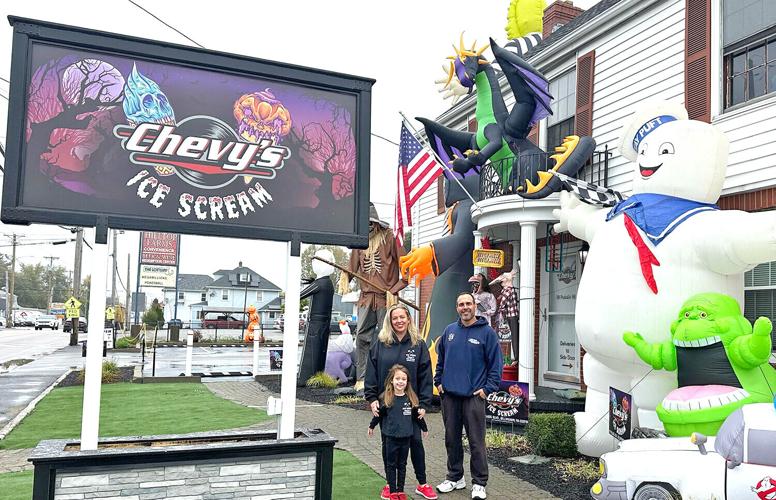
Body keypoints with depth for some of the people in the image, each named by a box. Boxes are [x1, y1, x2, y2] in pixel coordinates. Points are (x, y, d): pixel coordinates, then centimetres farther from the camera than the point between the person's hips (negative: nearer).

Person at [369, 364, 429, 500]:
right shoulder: (387, 398, -9)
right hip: (390, 437, -2)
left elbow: (417, 415, 12)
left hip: (406, 437, 2)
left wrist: (424, 428, 21)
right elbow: (379, 414, 4)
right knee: (391, 464, 7)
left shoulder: (411, 398, -1)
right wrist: (372, 426, 13)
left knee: (402, 465, 12)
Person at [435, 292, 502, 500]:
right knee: (452, 439, 13)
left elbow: (495, 363, -4)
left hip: (474, 396, -4)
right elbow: (440, 359, 18)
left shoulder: (487, 332, -4)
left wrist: (488, 388, -9)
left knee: (476, 441, 0)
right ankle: (455, 477, 27)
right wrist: (438, 381, 11)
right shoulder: (449, 331, 8)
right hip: (449, 395, 4)